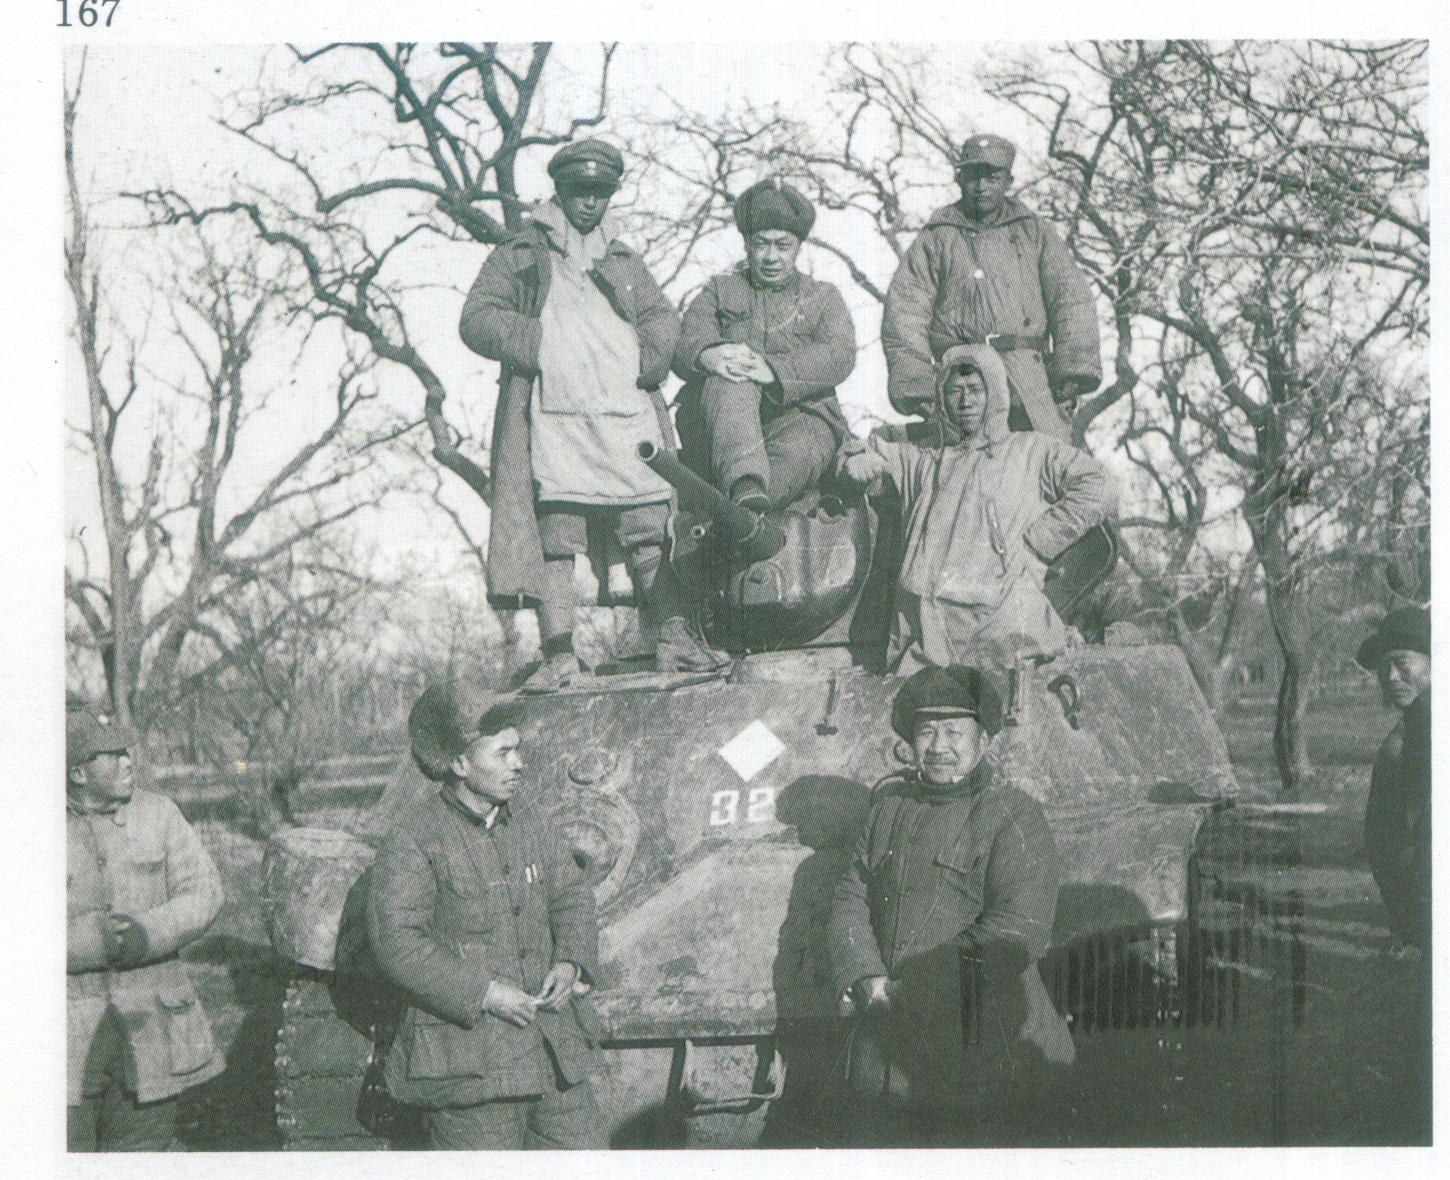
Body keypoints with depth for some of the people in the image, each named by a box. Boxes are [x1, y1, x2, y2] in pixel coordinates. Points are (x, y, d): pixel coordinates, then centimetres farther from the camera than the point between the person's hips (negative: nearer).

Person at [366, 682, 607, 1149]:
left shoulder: (527, 816, 8)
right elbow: (396, 943, -16)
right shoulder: (414, 839, -11)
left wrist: (570, 962, -6)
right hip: (468, 1056, -6)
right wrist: (484, 992, -20)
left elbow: (571, 893, 14)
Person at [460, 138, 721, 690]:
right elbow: (476, 319, 5)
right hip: (554, 416, -3)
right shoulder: (520, 256, 13)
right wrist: (538, 344, -8)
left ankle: (673, 639, 2)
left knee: (652, 532, -2)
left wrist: (647, 355, 1)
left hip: (628, 416, 3)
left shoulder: (625, 262, 26)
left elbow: (663, 318, 23)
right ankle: (559, 654, -9)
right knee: (556, 536, -10)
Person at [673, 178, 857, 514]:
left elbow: (840, 357, 0)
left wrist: (774, 369, -21)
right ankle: (745, 486, -58)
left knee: (799, 451, -36)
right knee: (731, 380, -35)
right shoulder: (720, 290, 24)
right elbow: (686, 346, 4)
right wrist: (709, 355, -25)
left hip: (798, 415, 0)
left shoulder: (823, 297, 22)